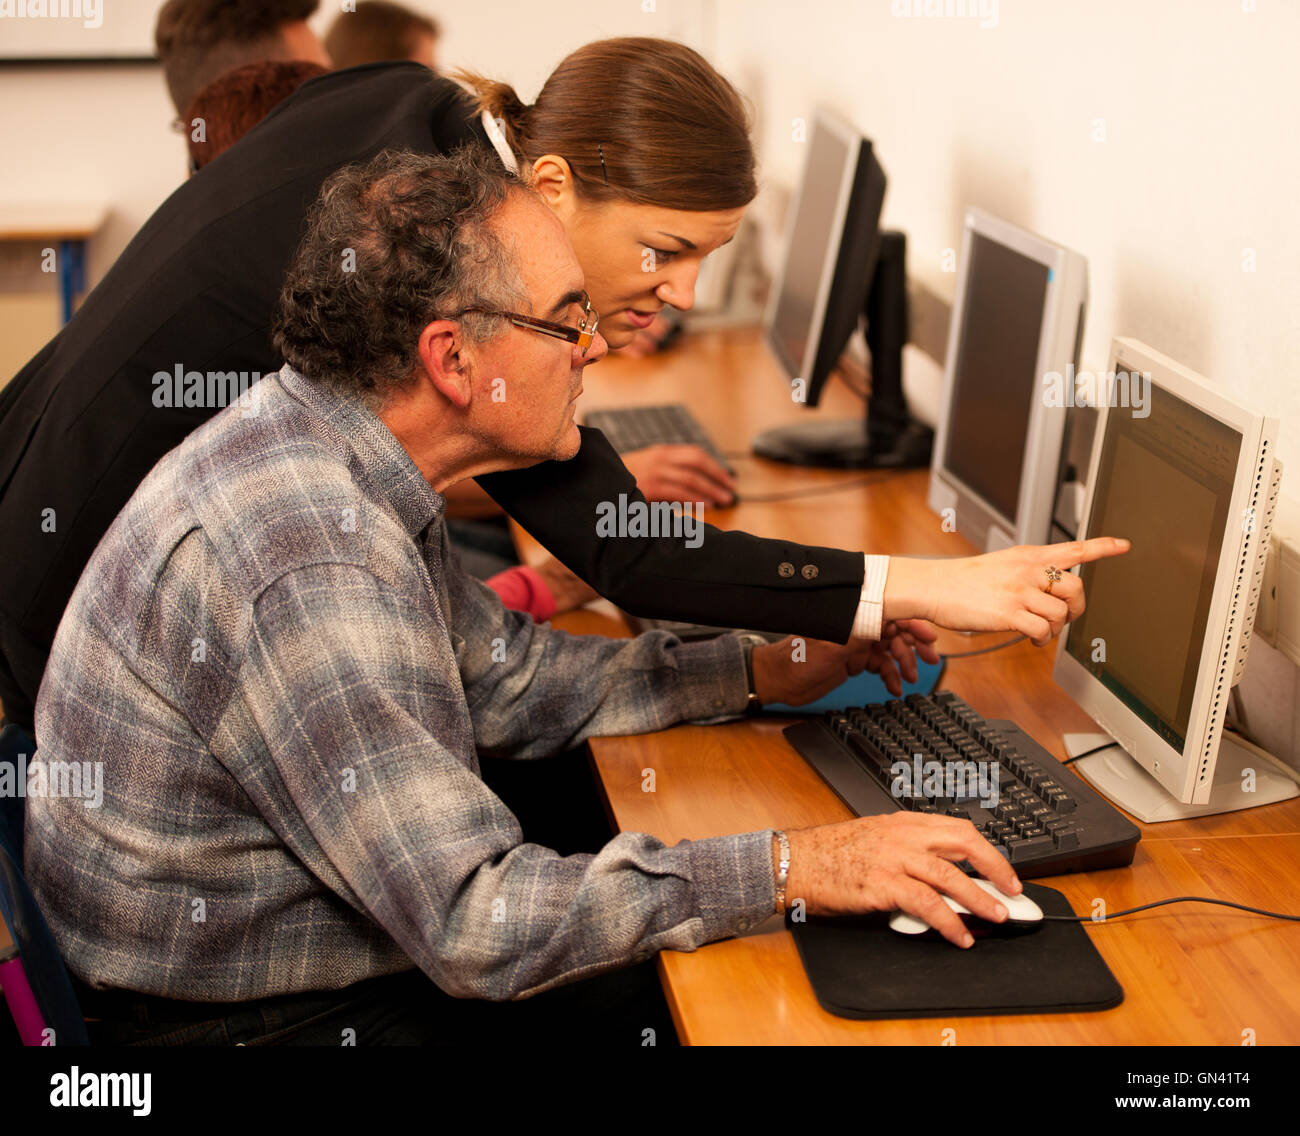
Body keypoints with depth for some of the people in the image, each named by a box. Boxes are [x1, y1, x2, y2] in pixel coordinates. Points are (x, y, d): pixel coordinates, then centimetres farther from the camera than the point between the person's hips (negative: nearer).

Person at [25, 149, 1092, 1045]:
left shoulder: (339, 462, 0)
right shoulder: (308, 563, -32)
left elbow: (505, 676, 11)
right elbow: (473, 925, -32)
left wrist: (767, 670, 5)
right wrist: (797, 866, -28)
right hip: (256, 1020, -9)